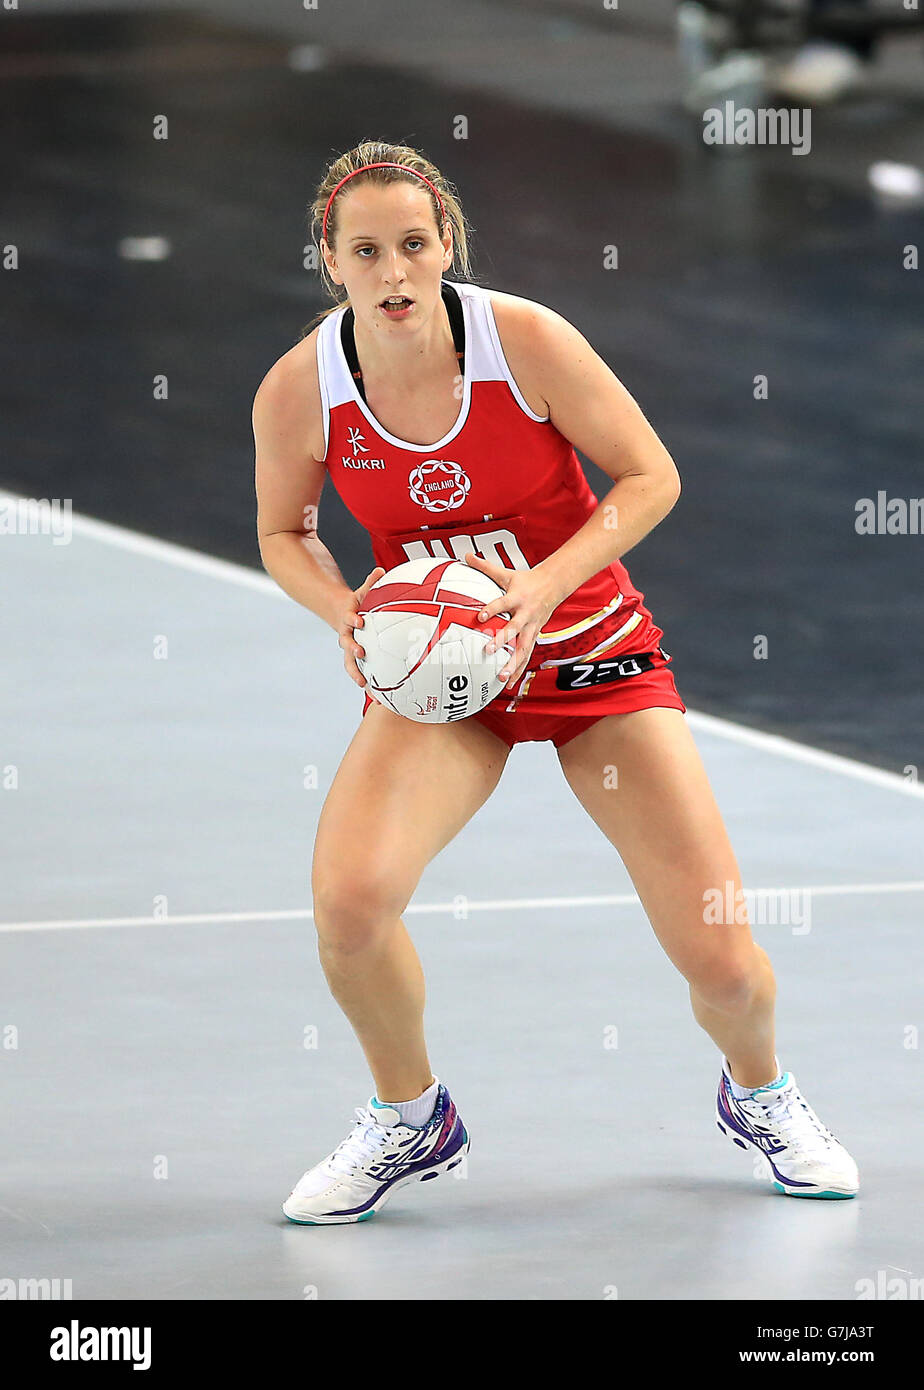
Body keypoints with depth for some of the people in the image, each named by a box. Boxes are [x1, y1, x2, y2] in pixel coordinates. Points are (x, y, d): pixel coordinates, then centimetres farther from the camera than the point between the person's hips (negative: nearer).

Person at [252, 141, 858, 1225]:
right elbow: (283, 533, 6)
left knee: (722, 961, -8)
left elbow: (650, 476, -9)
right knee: (349, 897, -28)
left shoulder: (525, 340, -19)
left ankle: (757, 1092, 31)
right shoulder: (298, 391, -13)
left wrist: (544, 587, -23)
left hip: (589, 647, -1)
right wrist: (345, 613, -15)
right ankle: (410, 1120, 2)